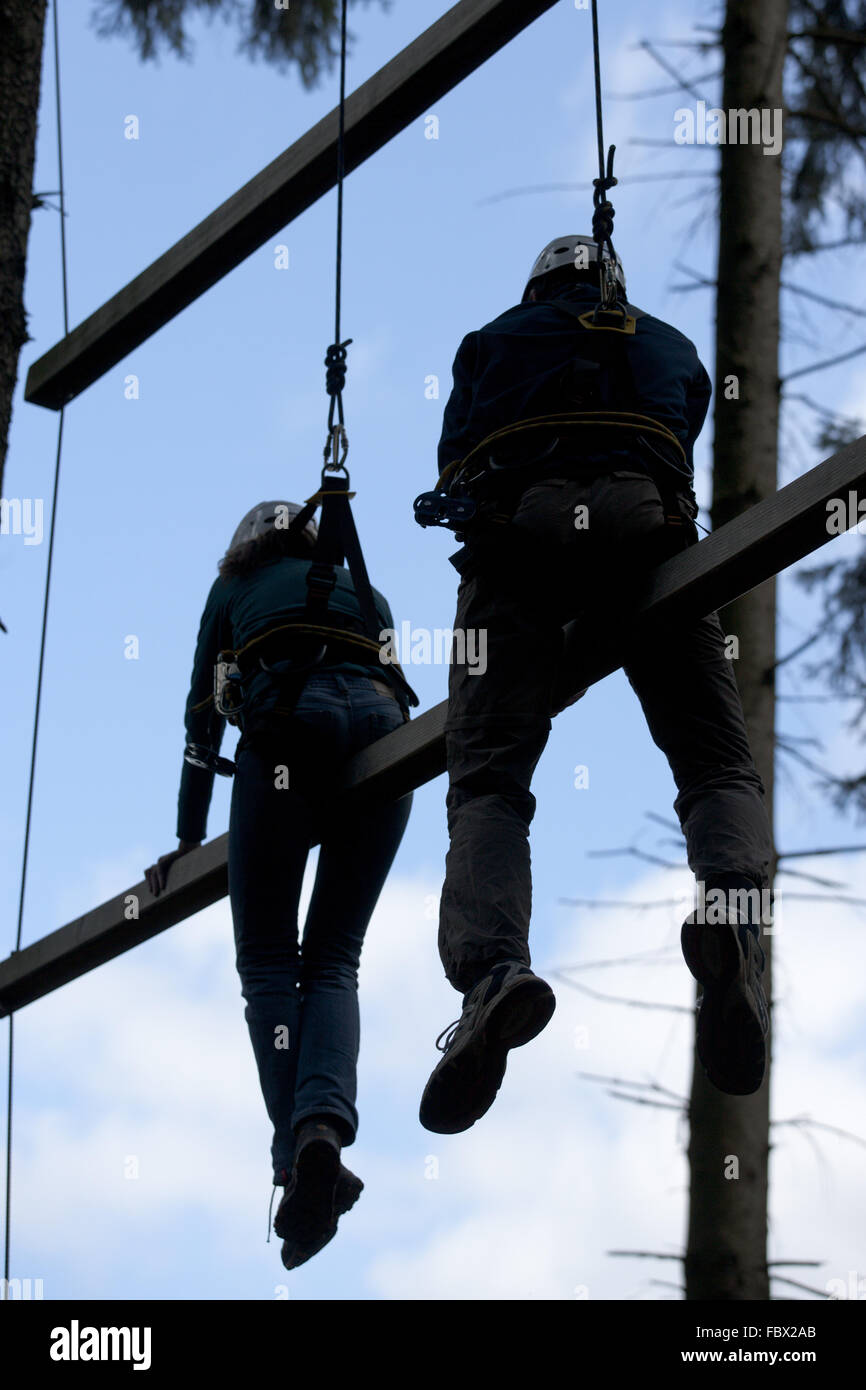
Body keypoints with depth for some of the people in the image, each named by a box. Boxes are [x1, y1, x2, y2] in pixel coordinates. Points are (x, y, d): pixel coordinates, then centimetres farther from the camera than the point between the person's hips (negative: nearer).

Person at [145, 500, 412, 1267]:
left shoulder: (234, 589, 28)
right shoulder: (363, 590, 35)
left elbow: (203, 718, 26)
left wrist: (189, 840, 30)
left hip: (290, 730, -3)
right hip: (381, 729, 3)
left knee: (269, 962, -1)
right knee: (334, 959, 4)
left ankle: (296, 1157, -23)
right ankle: (326, 1120, -27)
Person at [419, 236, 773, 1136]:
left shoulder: (492, 342, 31)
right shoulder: (673, 350, 34)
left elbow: (452, 471, 28)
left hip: (517, 529, -1)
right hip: (644, 524, 1)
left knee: (489, 777, -11)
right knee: (716, 762, -2)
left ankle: (491, 968, -39)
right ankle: (731, 906, -36)